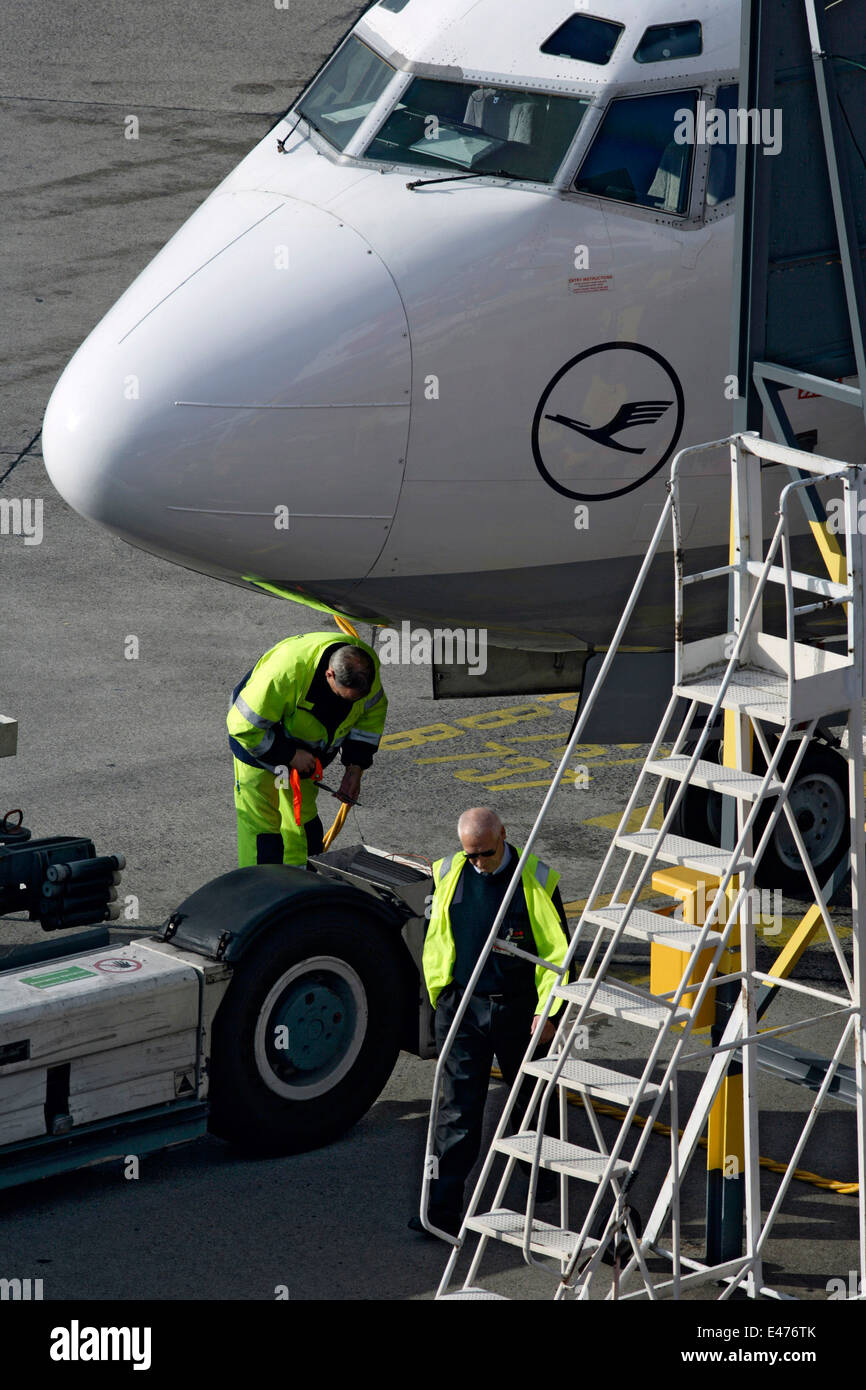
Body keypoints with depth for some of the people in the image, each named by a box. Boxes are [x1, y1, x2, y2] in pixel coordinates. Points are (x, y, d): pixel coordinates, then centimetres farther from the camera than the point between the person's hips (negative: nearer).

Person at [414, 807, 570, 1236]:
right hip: (461, 1007, 1)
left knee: (531, 1100, 17)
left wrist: (547, 1011, -10)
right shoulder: (448, 874, 1)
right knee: (458, 1108, -4)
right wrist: (439, 995, 12)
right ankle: (443, 1205, -5)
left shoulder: (536, 880, -9)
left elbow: (557, 951, -5)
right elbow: (437, 938, 14)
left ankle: (541, 1176, 40)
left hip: (518, 1008, -1)